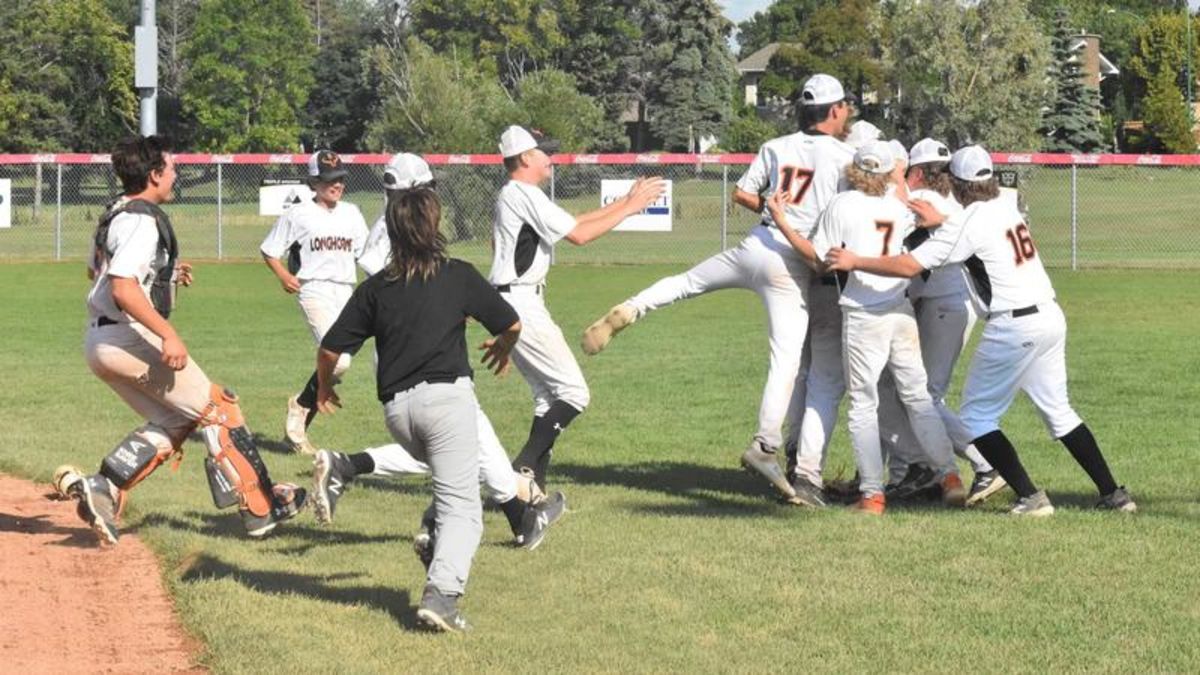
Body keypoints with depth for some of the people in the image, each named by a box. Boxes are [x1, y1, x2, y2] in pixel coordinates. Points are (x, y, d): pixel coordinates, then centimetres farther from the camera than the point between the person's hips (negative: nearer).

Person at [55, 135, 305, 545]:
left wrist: (164, 273, 29)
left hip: (99, 340, 10)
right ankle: (260, 508, 2)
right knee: (217, 410, 0)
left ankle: (100, 489, 1)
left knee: (172, 421, 16)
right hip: (130, 338, -10)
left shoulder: (114, 216, 14)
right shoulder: (142, 221, -16)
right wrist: (168, 335, -29)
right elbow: (123, 288, -27)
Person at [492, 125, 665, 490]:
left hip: (515, 305, 11)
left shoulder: (513, 196, 19)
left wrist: (624, 201, 17)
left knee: (549, 393, 13)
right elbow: (578, 235, -15)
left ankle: (532, 485, 10)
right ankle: (522, 470, -14)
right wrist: (628, 208, -8)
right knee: (573, 392, -10)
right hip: (520, 305, -11)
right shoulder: (525, 195, -13)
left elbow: (570, 224, 21)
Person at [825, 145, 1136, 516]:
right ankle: (1112, 493, 15)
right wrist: (942, 221, 31)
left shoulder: (967, 224, -11)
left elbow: (909, 265, -16)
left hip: (1013, 327, -8)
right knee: (1058, 410, 18)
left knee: (977, 415, 4)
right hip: (1051, 316, 8)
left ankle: (1030, 497, -6)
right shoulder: (1008, 207, 10)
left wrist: (854, 261, -8)